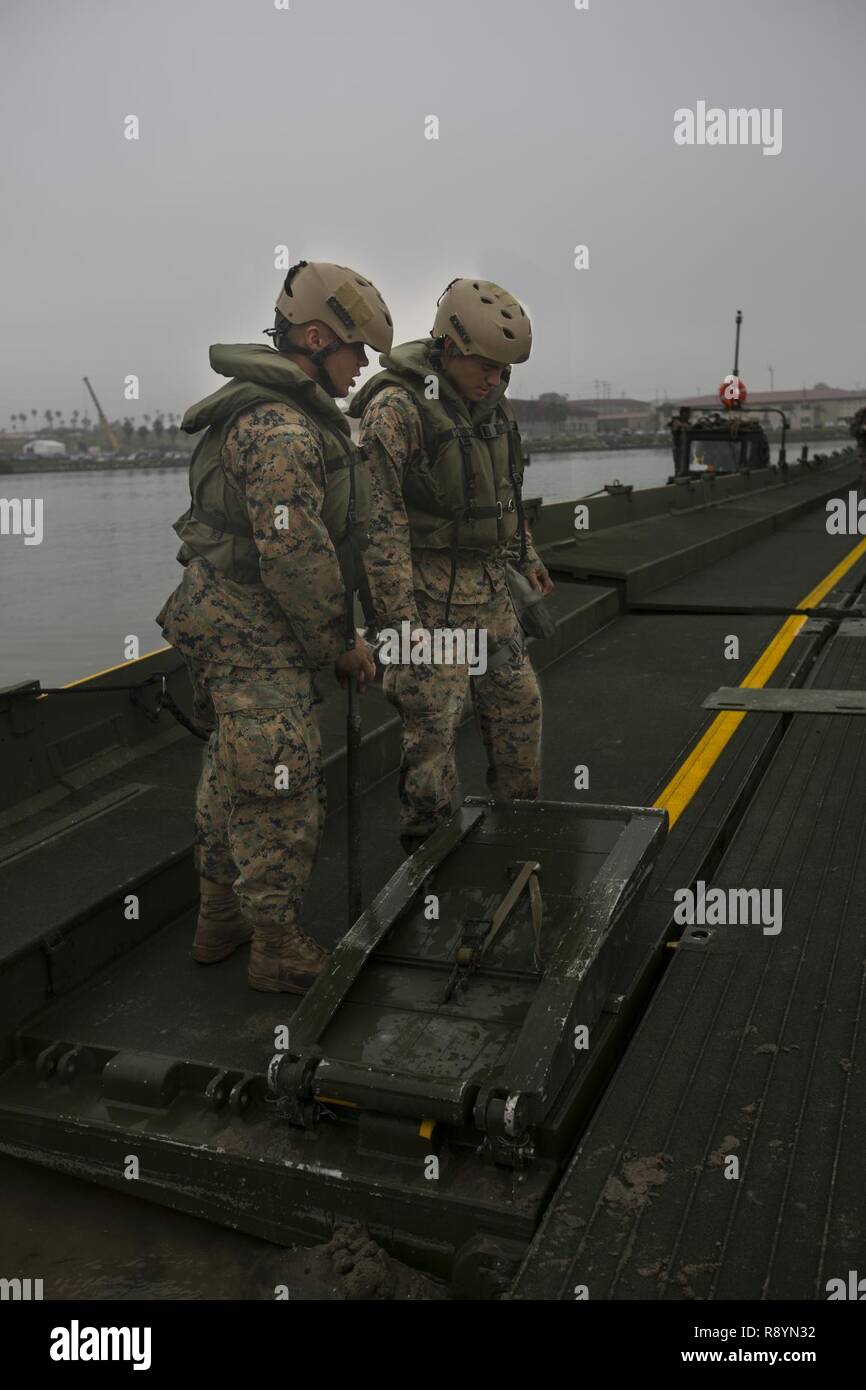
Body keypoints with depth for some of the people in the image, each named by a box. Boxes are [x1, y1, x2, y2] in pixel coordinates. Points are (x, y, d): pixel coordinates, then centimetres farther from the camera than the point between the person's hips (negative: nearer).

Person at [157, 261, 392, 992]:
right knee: (279, 796, -1)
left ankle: (222, 919, 36)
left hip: (234, 626, 11)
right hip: (256, 638, -11)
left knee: (233, 780, 20)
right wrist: (339, 644, -11)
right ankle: (279, 950, 14)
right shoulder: (283, 429, -20)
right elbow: (294, 557, -24)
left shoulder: (277, 412, 14)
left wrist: (337, 635, 16)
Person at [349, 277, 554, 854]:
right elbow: (379, 519, -20)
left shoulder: (491, 402, 8)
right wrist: (401, 618, -22)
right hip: (428, 593, -8)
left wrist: (527, 554, 20)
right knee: (433, 721, -5)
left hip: (488, 589, 8)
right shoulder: (396, 409, -17)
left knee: (519, 701, 14)